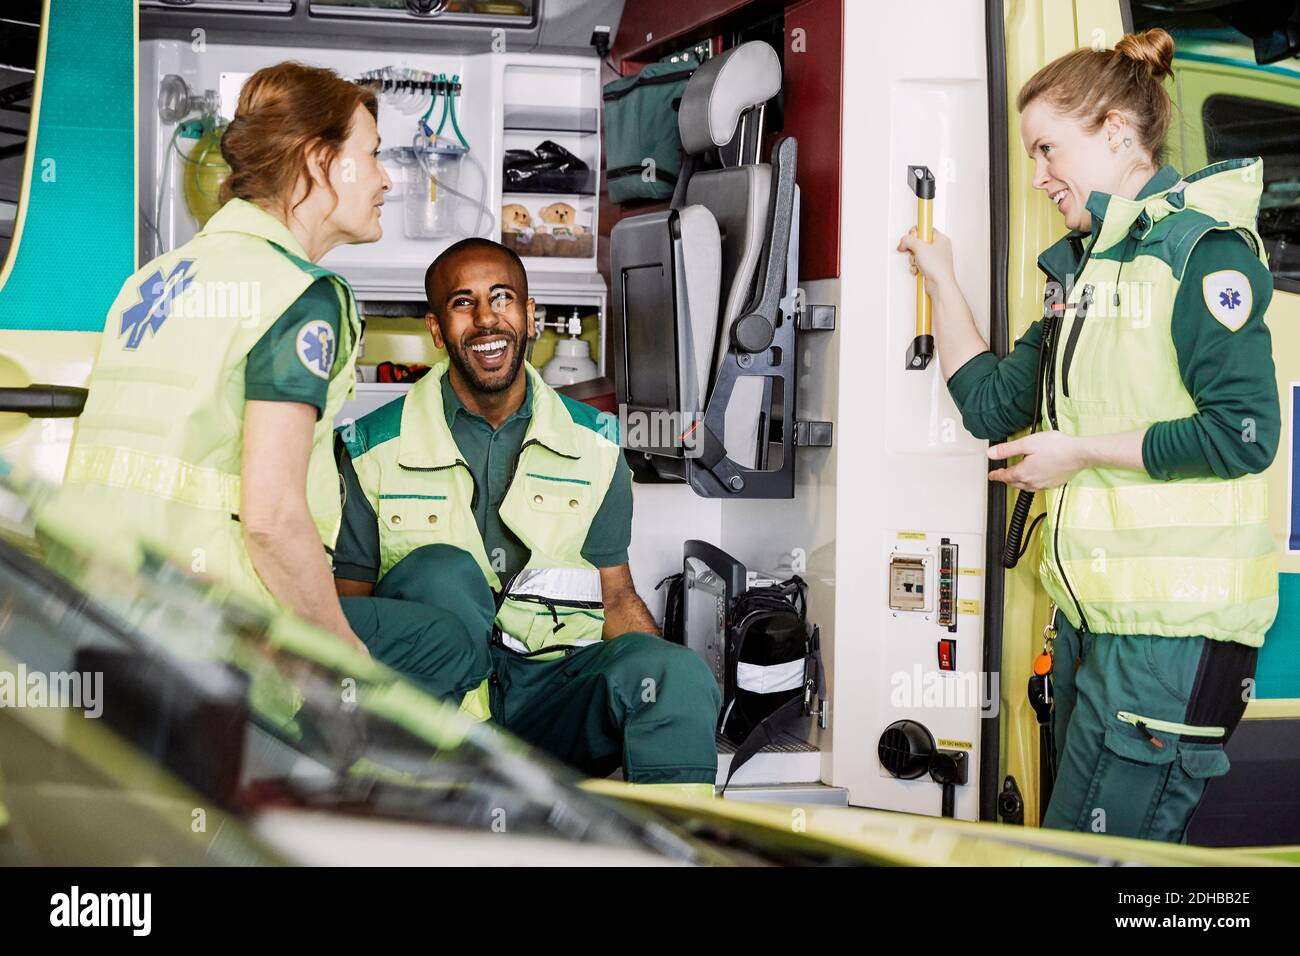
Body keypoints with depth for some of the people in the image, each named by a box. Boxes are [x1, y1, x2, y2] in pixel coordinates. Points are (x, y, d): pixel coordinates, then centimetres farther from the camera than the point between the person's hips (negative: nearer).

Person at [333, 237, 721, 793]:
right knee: (440, 571, -31)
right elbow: (346, 605, 5)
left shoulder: (593, 445, 11)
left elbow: (617, 598, 14)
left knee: (678, 674, -29)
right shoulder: (376, 447, 3)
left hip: (555, 691, 1)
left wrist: (672, 681, -6)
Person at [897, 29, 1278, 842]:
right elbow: (993, 406, 19)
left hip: (1175, 625, -9)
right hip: (1092, 612, 9)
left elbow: (1241, 432, -21)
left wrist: (1078, 452, -13)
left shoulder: (1200, 248, -11)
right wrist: (942, 283, 15)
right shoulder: (1086, 265, 17)